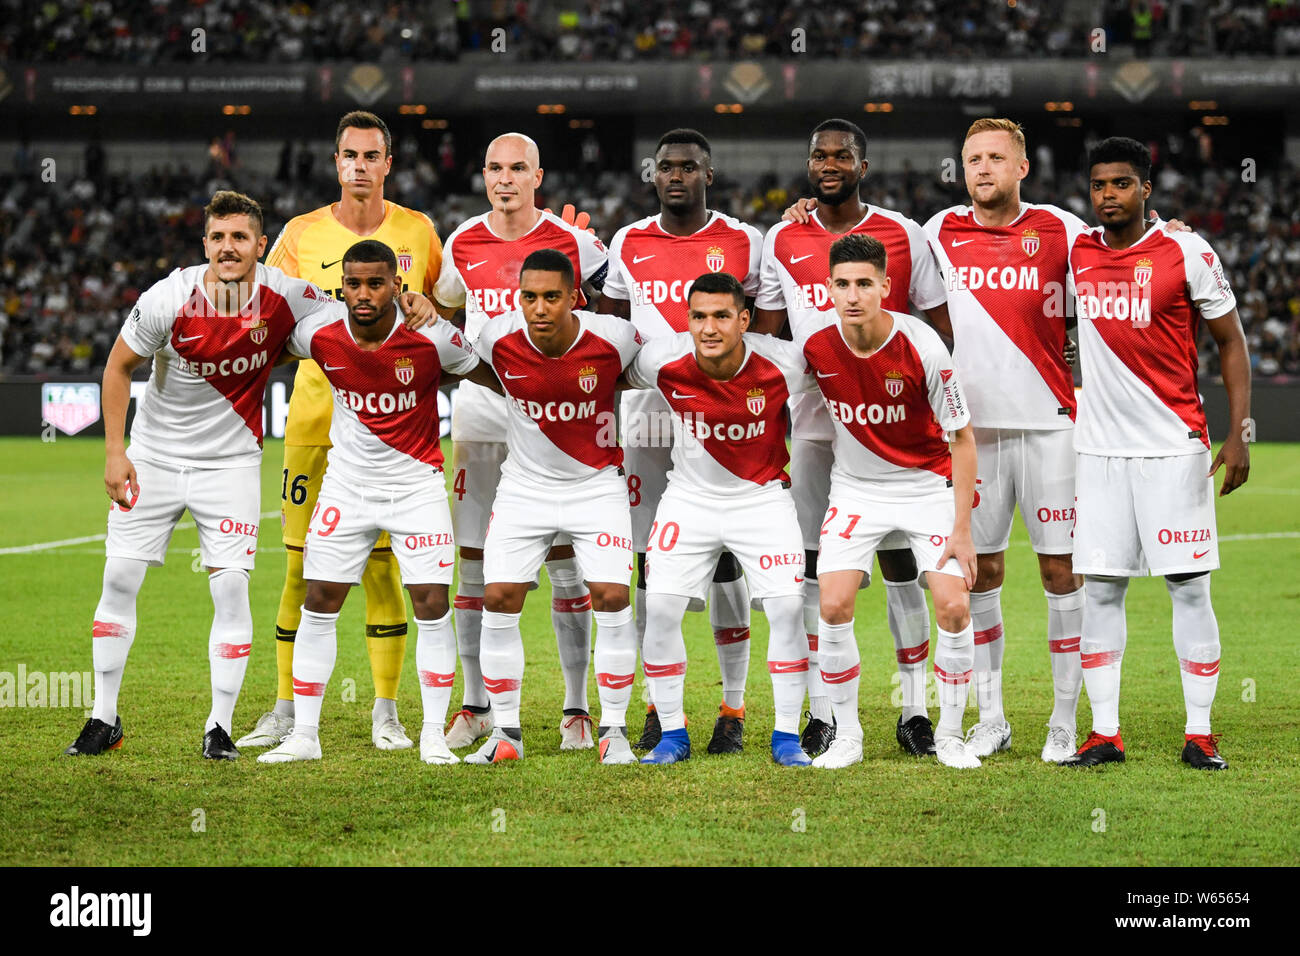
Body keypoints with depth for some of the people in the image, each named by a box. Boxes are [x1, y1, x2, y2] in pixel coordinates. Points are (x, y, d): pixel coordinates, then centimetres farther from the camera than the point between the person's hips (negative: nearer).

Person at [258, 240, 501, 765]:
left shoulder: (431, 337, -19)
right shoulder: (319, 334, -13)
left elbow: (497, 381, -5)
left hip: (416, 483, -2)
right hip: (347, 482, 2)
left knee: (432, 607, -6)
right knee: (318, 603, 1)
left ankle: (434, 735, 7)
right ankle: (303, 735, 10)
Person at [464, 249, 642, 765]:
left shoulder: (613, 338, -19)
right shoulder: (498, 337, -15)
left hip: (596, 485, -1)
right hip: (524, 485, 2)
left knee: (612, 598, -12)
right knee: (499, 600, -6)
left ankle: (614, 731, 2)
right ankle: (505, 732, 6)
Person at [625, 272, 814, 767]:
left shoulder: (782, 364, -21)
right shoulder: (661, 361, -19)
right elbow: (622, 378, 4)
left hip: (763, 497, -1)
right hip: (690, 498, 1)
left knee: (788, 606, -12)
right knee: (660, 607, -9)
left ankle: (786, 735, 3)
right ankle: (672, 733, 6)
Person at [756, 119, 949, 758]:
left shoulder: (903, 237, 1)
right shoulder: (783, 241, 7)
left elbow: (943, 328, 4)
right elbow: (764, 335, 11)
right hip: (812, 421, 2)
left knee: (900, 564, 0)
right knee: (814, 569, 3)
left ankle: (915, 710, 6)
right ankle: (820, 713, 9)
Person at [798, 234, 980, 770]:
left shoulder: (922, 347, -21)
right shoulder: (815, 344, -15)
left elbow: (961, 438, -13)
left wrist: (962, 529, -15)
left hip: (927, 485, -2)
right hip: (855, 489, 2)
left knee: (953, 606, -13)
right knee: (834, 606, -13)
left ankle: (950, 735, 5)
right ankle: (846, 736, 3)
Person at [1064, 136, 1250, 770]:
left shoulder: (1187, 254, -5)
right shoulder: (1075, 252, 6)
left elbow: (1230, 342, 0)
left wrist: (1239, 433, -8)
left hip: (1174, 446, -4)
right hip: (1099, 449, 4)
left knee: (1189, 587, -2)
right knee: (1099, 588, 2)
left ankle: (1200, 734, 3)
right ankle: (1104, 734, 7)